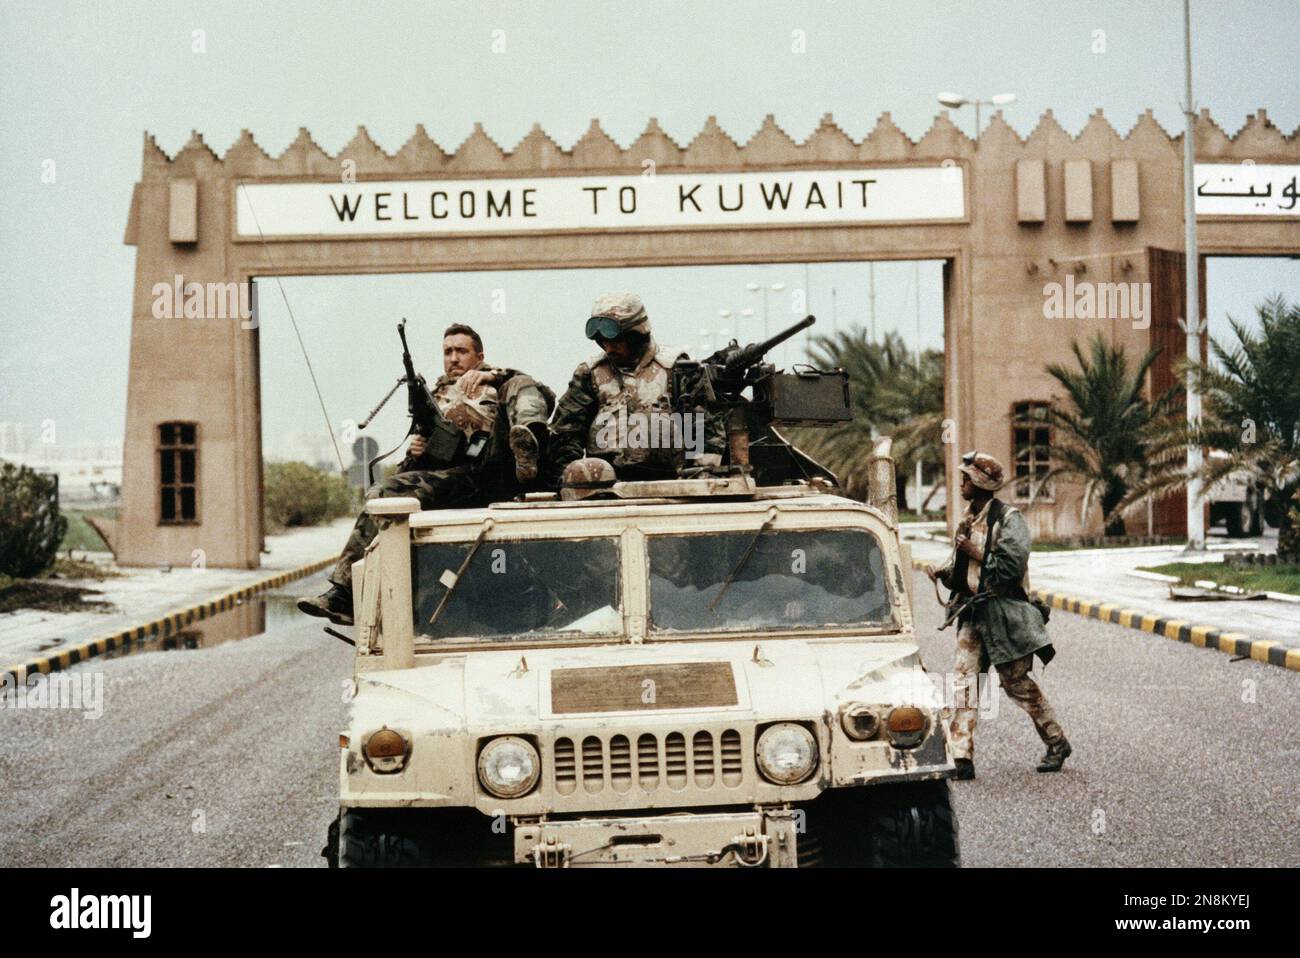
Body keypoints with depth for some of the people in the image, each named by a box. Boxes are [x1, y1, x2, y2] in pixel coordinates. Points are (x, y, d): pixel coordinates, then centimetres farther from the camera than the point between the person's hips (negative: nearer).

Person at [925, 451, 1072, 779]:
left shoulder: (1008, 519, -10)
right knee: (963, 678, -7)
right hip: (973, 611, 7)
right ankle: (961, 757, -12)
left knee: (1018, 682, 2)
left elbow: (1011, 567, -20)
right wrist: (940, 572, -2)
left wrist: (975, 551, -16)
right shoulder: (969, 521, 13)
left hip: (1003, 612, -7)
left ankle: (1057, 743, 21)